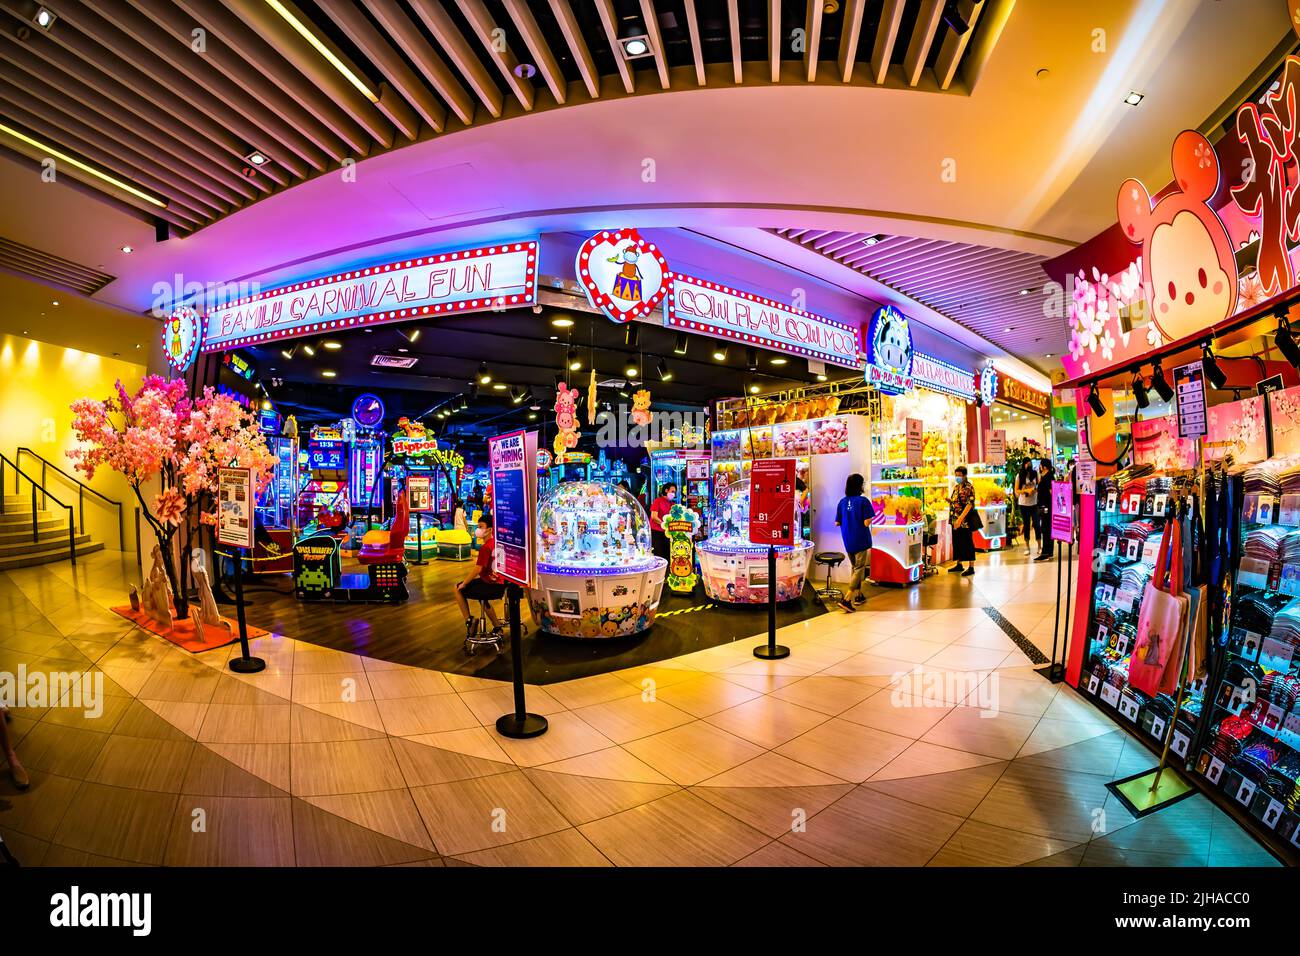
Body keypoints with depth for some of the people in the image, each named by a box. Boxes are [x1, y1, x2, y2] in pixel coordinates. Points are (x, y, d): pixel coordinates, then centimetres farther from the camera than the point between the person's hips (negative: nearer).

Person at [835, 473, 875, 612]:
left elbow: (837, 523, 4)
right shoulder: (863, 501, -14)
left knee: (854, 567, 22)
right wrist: (869, 519, 2)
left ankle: (859, 596, 32)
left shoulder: (842, 502, 1)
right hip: (861, 541, -5)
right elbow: (867, 523, -19)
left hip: (848, 542, 5)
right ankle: (846, 599, -11)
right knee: (860, 569, 0)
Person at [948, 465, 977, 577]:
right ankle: (959, 564, 26)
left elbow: (969, 505, -20)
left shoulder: (968, 488, -12)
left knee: (967, 543, -3)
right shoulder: (956, 487, 13)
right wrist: (949, 500, 1)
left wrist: (960, 519, -25)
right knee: (957, 542, 14)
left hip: (965, 521, -8)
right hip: (955, 521, 8)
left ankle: (971, 567, 4)